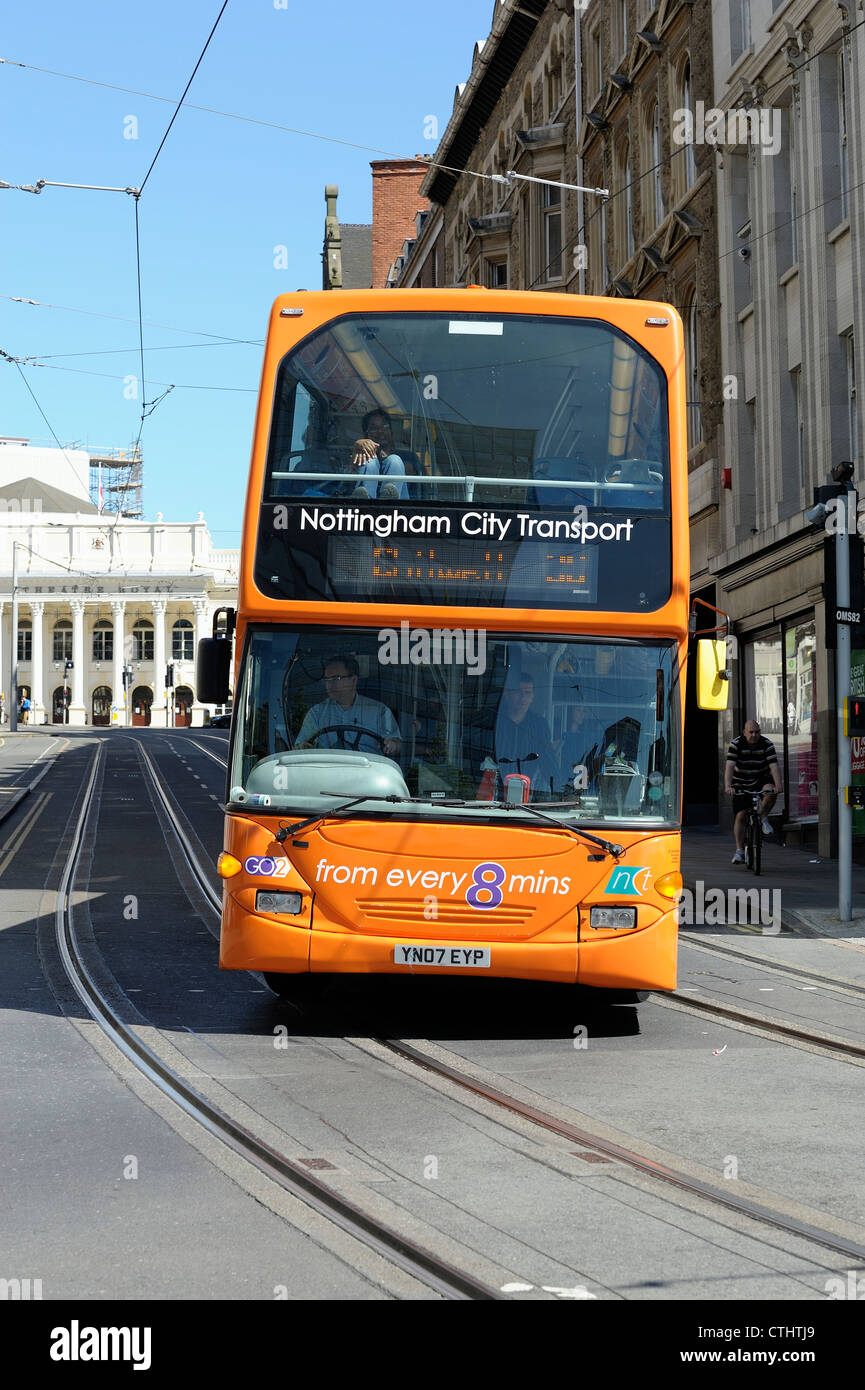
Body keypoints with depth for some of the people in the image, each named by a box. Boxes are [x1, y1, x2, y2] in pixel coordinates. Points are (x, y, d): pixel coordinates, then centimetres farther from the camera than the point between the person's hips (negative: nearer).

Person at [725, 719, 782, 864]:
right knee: (740, 816, -10)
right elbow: (730, 766, -27)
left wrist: (778, 785, -40)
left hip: (761, 780, 0)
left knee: (771, 793, -33)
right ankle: (739, 851, -4)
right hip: (741, 785, 0)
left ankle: (763, 818, -7)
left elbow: (774, 766, -22)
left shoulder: (767, 745, -12)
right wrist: (728, 786, -43)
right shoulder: (736, 745, -15)